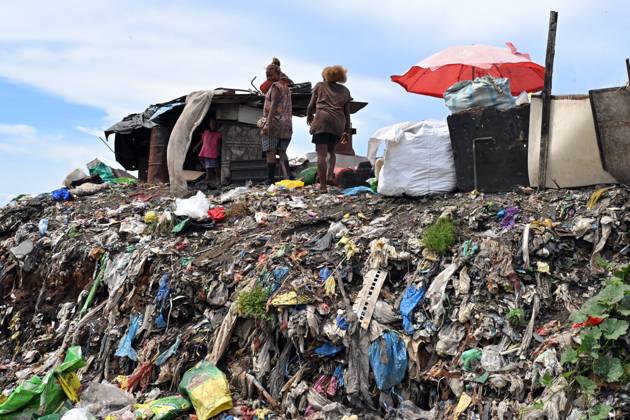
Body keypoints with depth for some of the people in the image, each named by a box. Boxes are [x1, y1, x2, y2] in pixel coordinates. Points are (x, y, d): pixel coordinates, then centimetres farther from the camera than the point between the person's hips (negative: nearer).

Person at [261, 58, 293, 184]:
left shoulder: (276, 86, -6)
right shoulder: (286, 87, 20)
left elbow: (274, 105, -17)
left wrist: (268, 123, -23)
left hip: (274, 122, -8)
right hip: (286, 123, 8)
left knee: (270, 152, -5)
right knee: (281, 152, 9)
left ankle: (270, 180, -7)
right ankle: (288, 176, -6)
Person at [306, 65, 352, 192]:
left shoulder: (319, 86, 16)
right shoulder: (345, 91, 21)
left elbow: (311, 105, 14)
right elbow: (347, 113, 18)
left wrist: (309, 116, 34)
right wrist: (347, 131, 19)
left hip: (322, 121, -3)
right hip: (338, 124, 3)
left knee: (321, 154, -6)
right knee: (331, 151, 22)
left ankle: (323, 185, -10)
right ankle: (330, 175, 0)